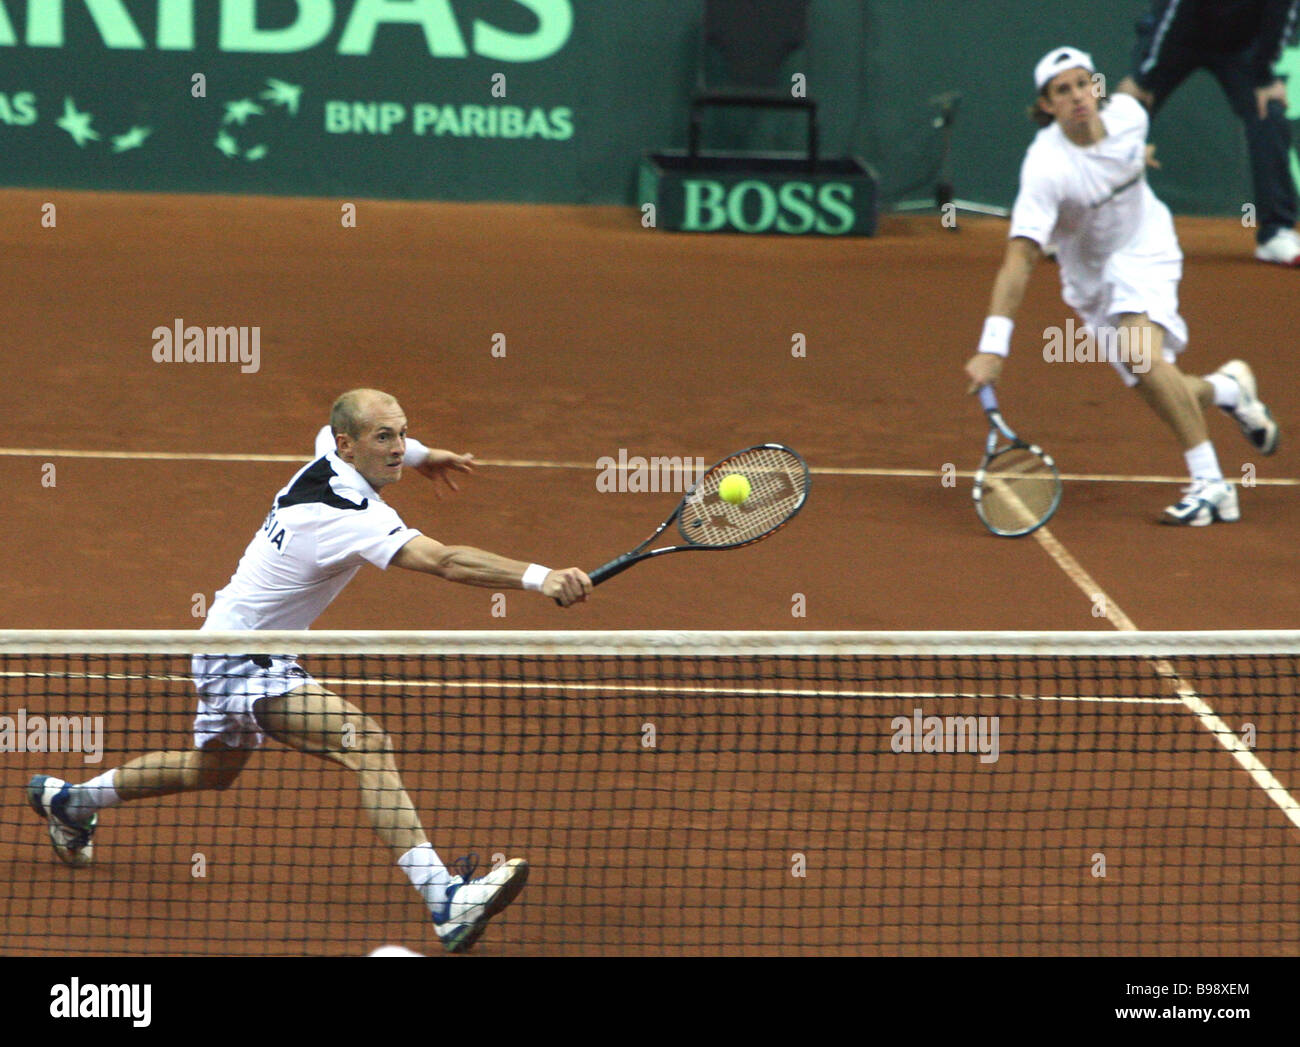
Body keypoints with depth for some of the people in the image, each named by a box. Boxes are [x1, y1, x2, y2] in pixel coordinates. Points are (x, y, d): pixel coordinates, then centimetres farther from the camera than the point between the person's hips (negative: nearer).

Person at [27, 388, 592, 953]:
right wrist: (537, 578, -52)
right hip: (243, 661, -11)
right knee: (366, 744, -30)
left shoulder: (328, 455, -2)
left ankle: (68, 800, 55)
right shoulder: (352, 516, -30)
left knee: (209, 772, 34)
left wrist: (420, 454, 36)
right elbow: (446, 561, -44)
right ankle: (443, 901, -43)